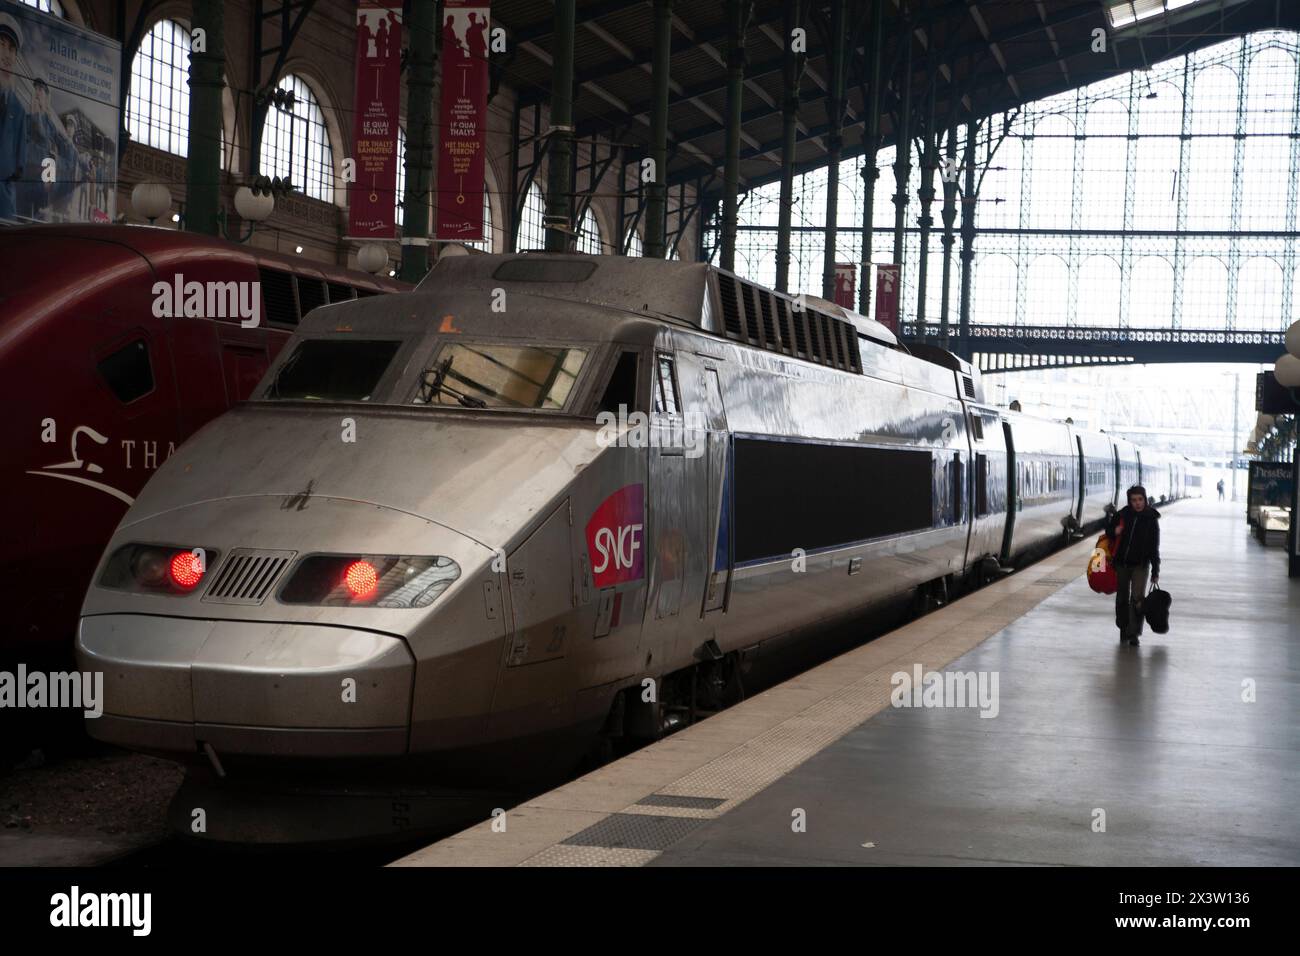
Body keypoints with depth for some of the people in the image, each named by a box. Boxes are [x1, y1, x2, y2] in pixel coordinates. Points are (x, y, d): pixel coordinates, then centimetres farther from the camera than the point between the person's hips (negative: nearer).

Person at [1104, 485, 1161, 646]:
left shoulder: (1151, 519, -4)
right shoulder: (1121, 515, -4)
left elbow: (1154, 546, 0)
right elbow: (1109, 534, 10)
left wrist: (1156, 570, -1)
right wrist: (1114, 531, -15)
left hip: (1141, 564, -2)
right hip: (1121, 562, 2)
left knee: (1138, 598, -11)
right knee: (1122, 598, 13)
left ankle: (1134, 634, -5)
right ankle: (1123, 630, 30)